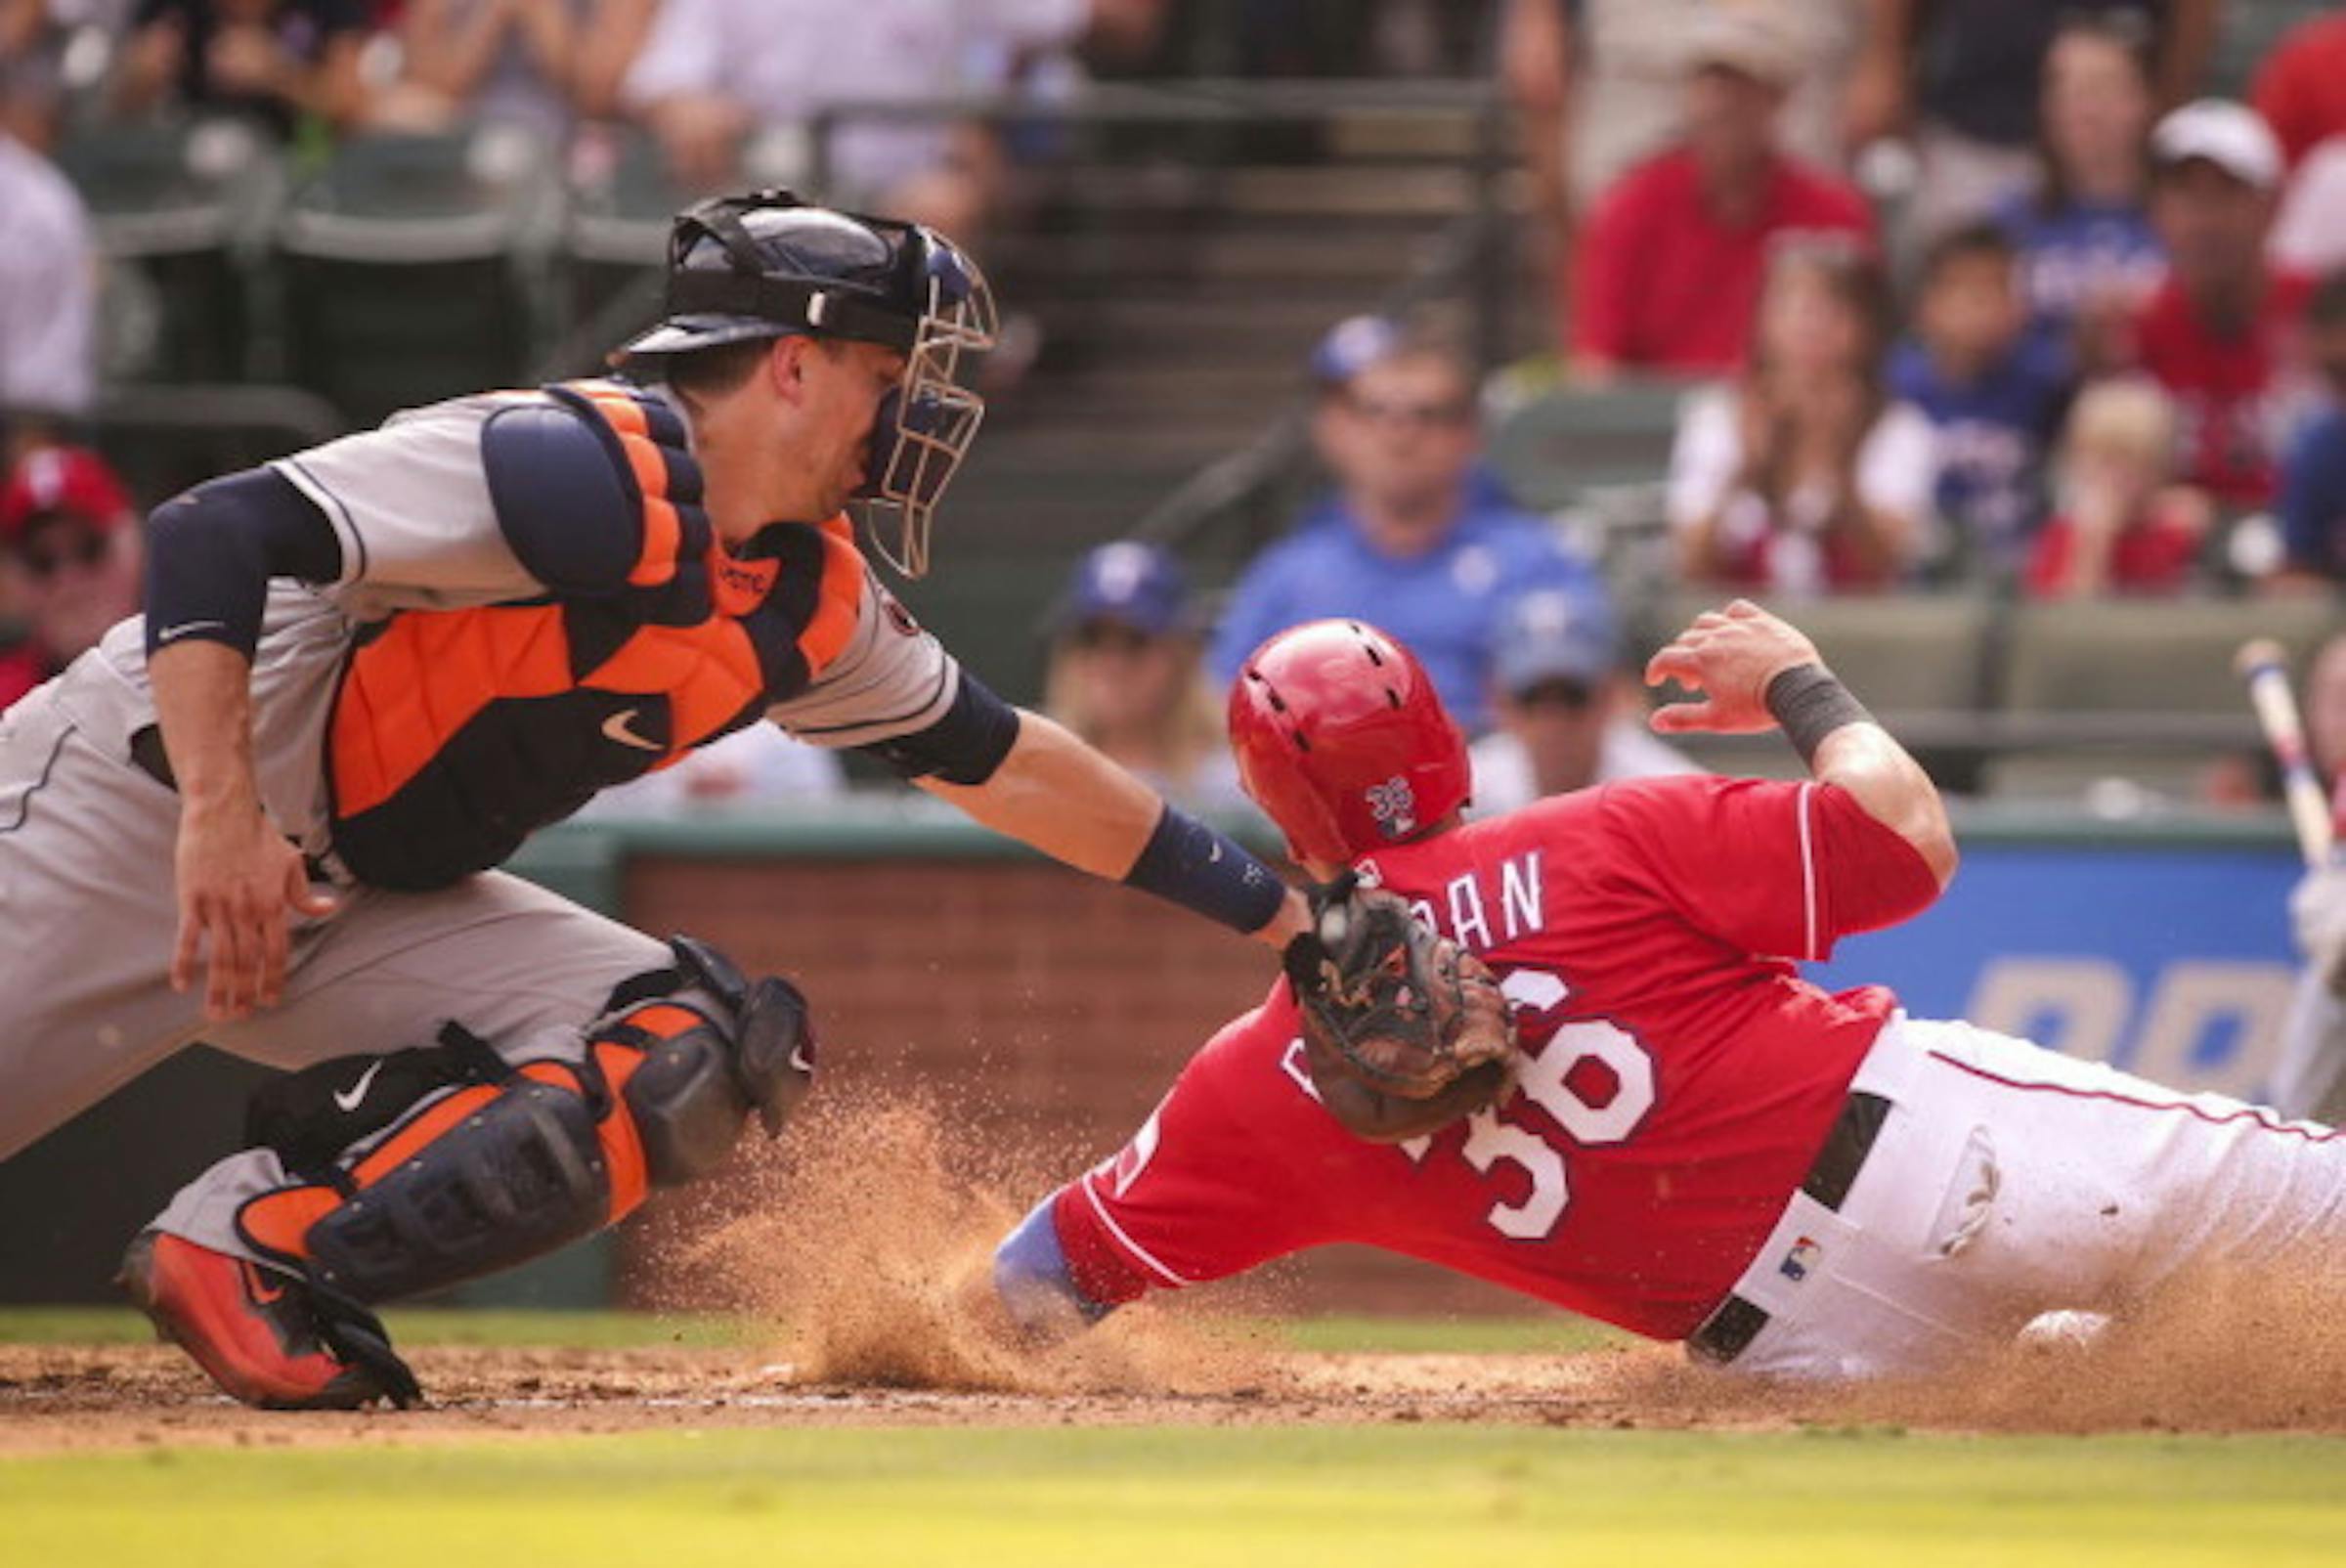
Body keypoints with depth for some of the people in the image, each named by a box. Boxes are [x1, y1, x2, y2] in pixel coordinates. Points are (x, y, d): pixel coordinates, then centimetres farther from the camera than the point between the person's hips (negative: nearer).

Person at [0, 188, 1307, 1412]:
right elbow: (217, 531, -28)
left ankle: (263, 1251, -16)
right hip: (150, 801, -8)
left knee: (703, 1052, -8)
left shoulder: (809, 601, 7)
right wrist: (221, 812, -37)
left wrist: (1278, 912, 22)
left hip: (365, 904, 8)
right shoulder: (595, 477, -22)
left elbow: (997, 760, 21)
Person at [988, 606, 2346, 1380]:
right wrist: (1803, 689, 13)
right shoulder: (1601, 847, -1)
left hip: (1802, 1341, 1)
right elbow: (1912, 841, -3)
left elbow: (1039, 1290, 9)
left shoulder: (1265, 1089, 4)